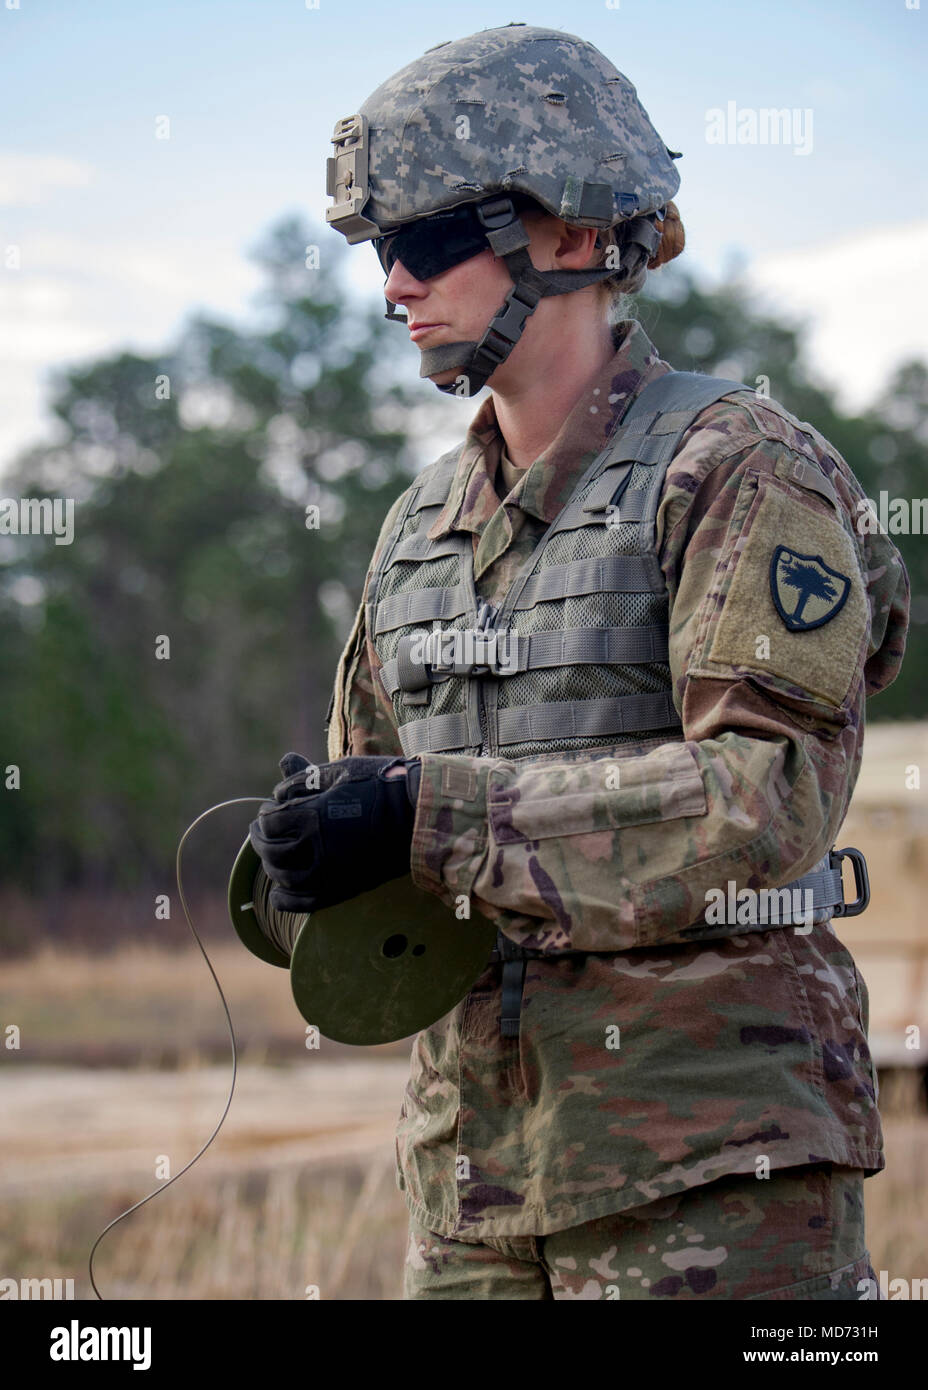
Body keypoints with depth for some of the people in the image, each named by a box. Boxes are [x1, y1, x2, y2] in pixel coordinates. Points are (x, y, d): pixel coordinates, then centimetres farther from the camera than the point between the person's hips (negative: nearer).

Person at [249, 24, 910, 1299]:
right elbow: (376, 774, 23)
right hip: (474, 1153, 7)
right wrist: (315, 850, -3)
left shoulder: (740, 468, -7)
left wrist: (434, 820, -22)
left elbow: (773, 791, -19)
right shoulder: (424, 522, 15)